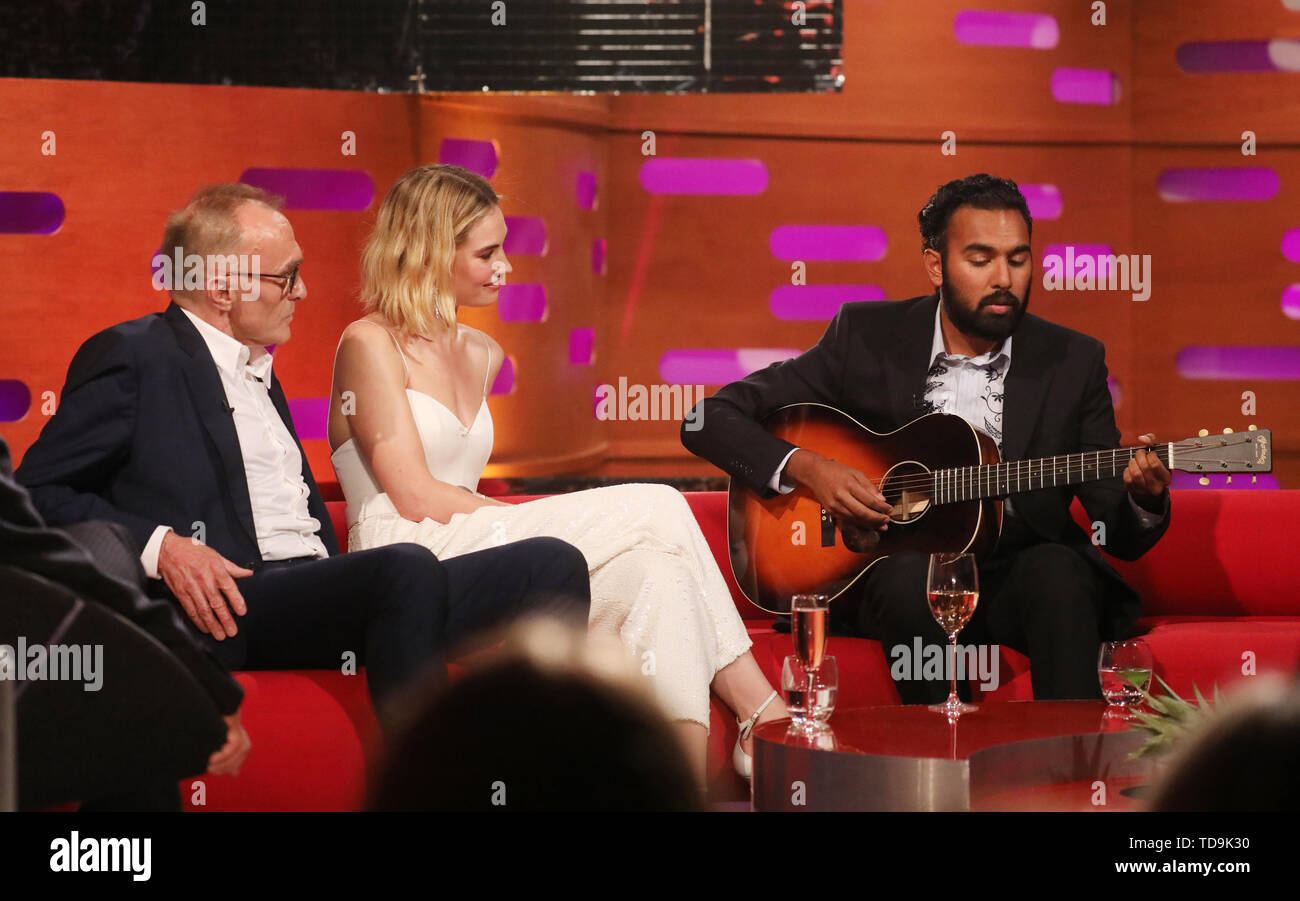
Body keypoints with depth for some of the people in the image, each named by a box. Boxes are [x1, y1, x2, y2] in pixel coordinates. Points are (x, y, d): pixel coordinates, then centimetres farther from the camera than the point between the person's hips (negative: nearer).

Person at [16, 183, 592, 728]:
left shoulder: (259, 373, 30)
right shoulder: (132, 356, 3)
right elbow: (36, 492, -2)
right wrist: (160, 546, -16)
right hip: (229, 609, -9)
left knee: (553, 566, -10)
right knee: (409, 568, -37)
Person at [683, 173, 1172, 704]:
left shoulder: (1072, 361, 4)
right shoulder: (867, 337, 1)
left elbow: (1121, 536, 4)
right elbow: (712, 420, 2)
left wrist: (1145, 498, -20)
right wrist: (806, 468, -15)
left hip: (1017, 573, 1)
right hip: (889, 572, -1)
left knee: (1056, 570, -33)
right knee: (913, 575, -36)